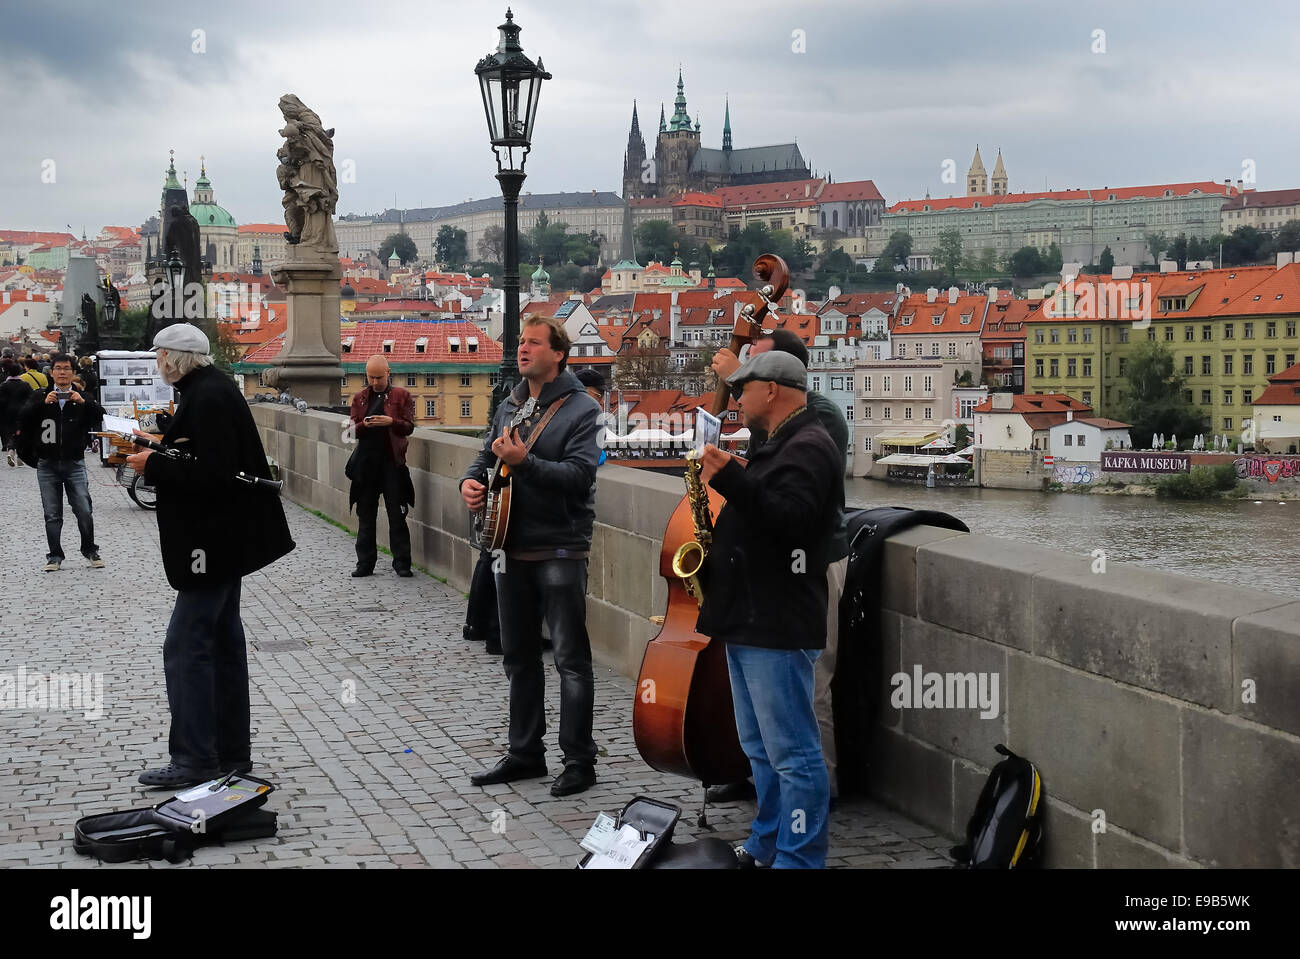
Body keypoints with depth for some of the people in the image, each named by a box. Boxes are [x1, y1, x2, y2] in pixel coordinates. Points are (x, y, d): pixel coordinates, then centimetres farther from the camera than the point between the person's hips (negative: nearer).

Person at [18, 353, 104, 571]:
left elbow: (101, 416, -7)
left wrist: (84, 402, -22)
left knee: (84, 512, -5)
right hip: (47, 465, 1)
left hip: (74, 464, -1)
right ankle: (54, 556, 12)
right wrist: (43, 403, -19)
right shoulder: (40, 396, 9)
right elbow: (23, 418, -6)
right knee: (52, 515, 4)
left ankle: (90, 551, 12)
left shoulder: (82, 397, 8)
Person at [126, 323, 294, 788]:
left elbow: (212, 475, -26)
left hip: (214, 541, -11)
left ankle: (195, 759, -1)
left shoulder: (208, 398, -19)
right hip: (225, 536, 11)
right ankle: (231, 754, 23)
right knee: (222, 642, 15)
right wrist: (158, 447, 6)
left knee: (185, 646, -7)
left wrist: (153, 465, -17)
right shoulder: (211, 389, 13)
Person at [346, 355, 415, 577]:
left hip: (392, 461, -3)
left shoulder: (402, 396, 4)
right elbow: (353, 431, 9)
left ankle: (402, 562, 6)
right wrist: (364, 425, -13)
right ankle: (365, 562, 13)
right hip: (365, 461, 3)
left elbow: (409, 426, -2)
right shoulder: (359, 398, 13)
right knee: (365, 514, 7)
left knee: (396, 514, 0)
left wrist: (391, 421, -20)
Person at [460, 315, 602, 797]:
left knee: (570, 659, -3)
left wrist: (524, 463, -31)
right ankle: (525, 753, 25)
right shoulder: (510, 405, 13)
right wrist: (472, 480, -2)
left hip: (560, 551, -7)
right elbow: (487, 455, 20)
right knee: (519, 657, 14)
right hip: (512, 548, 7)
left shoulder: (581, 409, -9)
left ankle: (579, 761, 4)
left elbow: (580, 475, -20)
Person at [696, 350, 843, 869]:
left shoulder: (808, 447, -13)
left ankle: (800, 859, -1)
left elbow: (789, 519, -27)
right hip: (748, 620, 11)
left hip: (777, 628, -11)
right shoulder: (781, 446, 19)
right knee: (762, 749, 18)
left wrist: (730, 479, -34)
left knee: (792, 753, -6)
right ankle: (767, 846, 28)